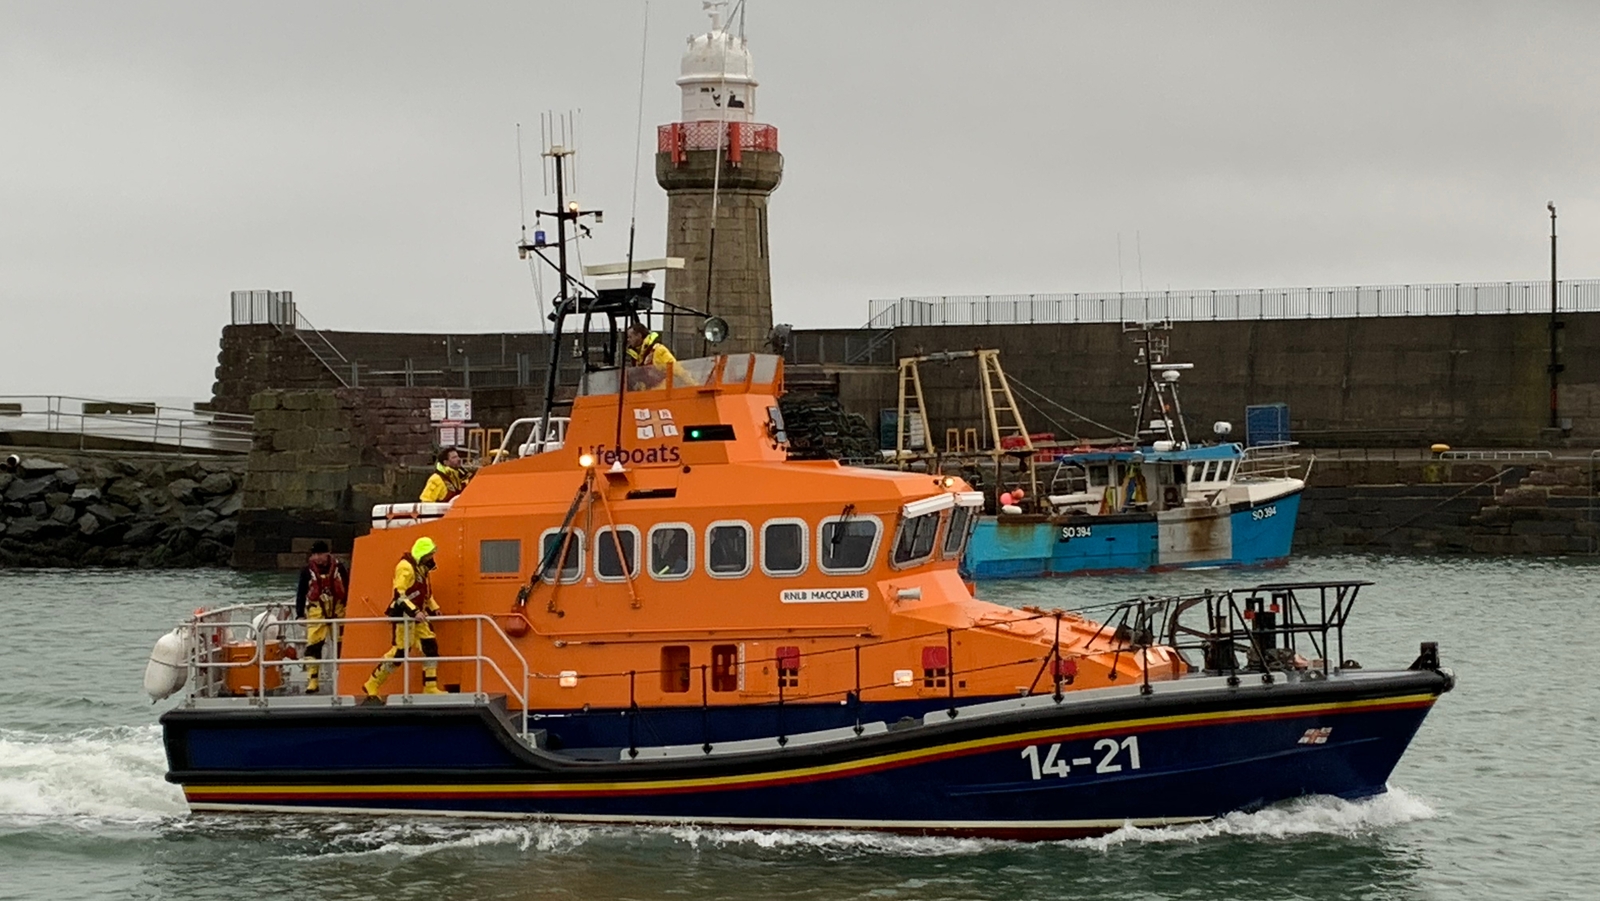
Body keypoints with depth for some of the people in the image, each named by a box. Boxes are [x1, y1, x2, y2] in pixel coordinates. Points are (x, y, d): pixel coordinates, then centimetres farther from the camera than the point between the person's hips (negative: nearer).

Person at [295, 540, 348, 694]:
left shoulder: (339, 568, -1)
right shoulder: (307, 571, -2)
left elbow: (348, 589, 5)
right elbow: (301, 593, 0)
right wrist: (300, 614, -6)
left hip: (338, 611, 1)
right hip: (316, 613, -1)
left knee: (341, 645, 7)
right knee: (313, 645, -10)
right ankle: (312, 681, -10)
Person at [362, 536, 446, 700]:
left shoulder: (422, 568, 14)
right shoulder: (405, 567, -17)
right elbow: (399, 594, -23)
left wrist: (434, 608, 16)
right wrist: (414, 611, -29)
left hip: (417, 615, 10)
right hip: (404, 615, -10)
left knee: (430, 647, 3)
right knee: (399, 651, -9)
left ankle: (430, 688, 7)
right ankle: (372, 685, 0)